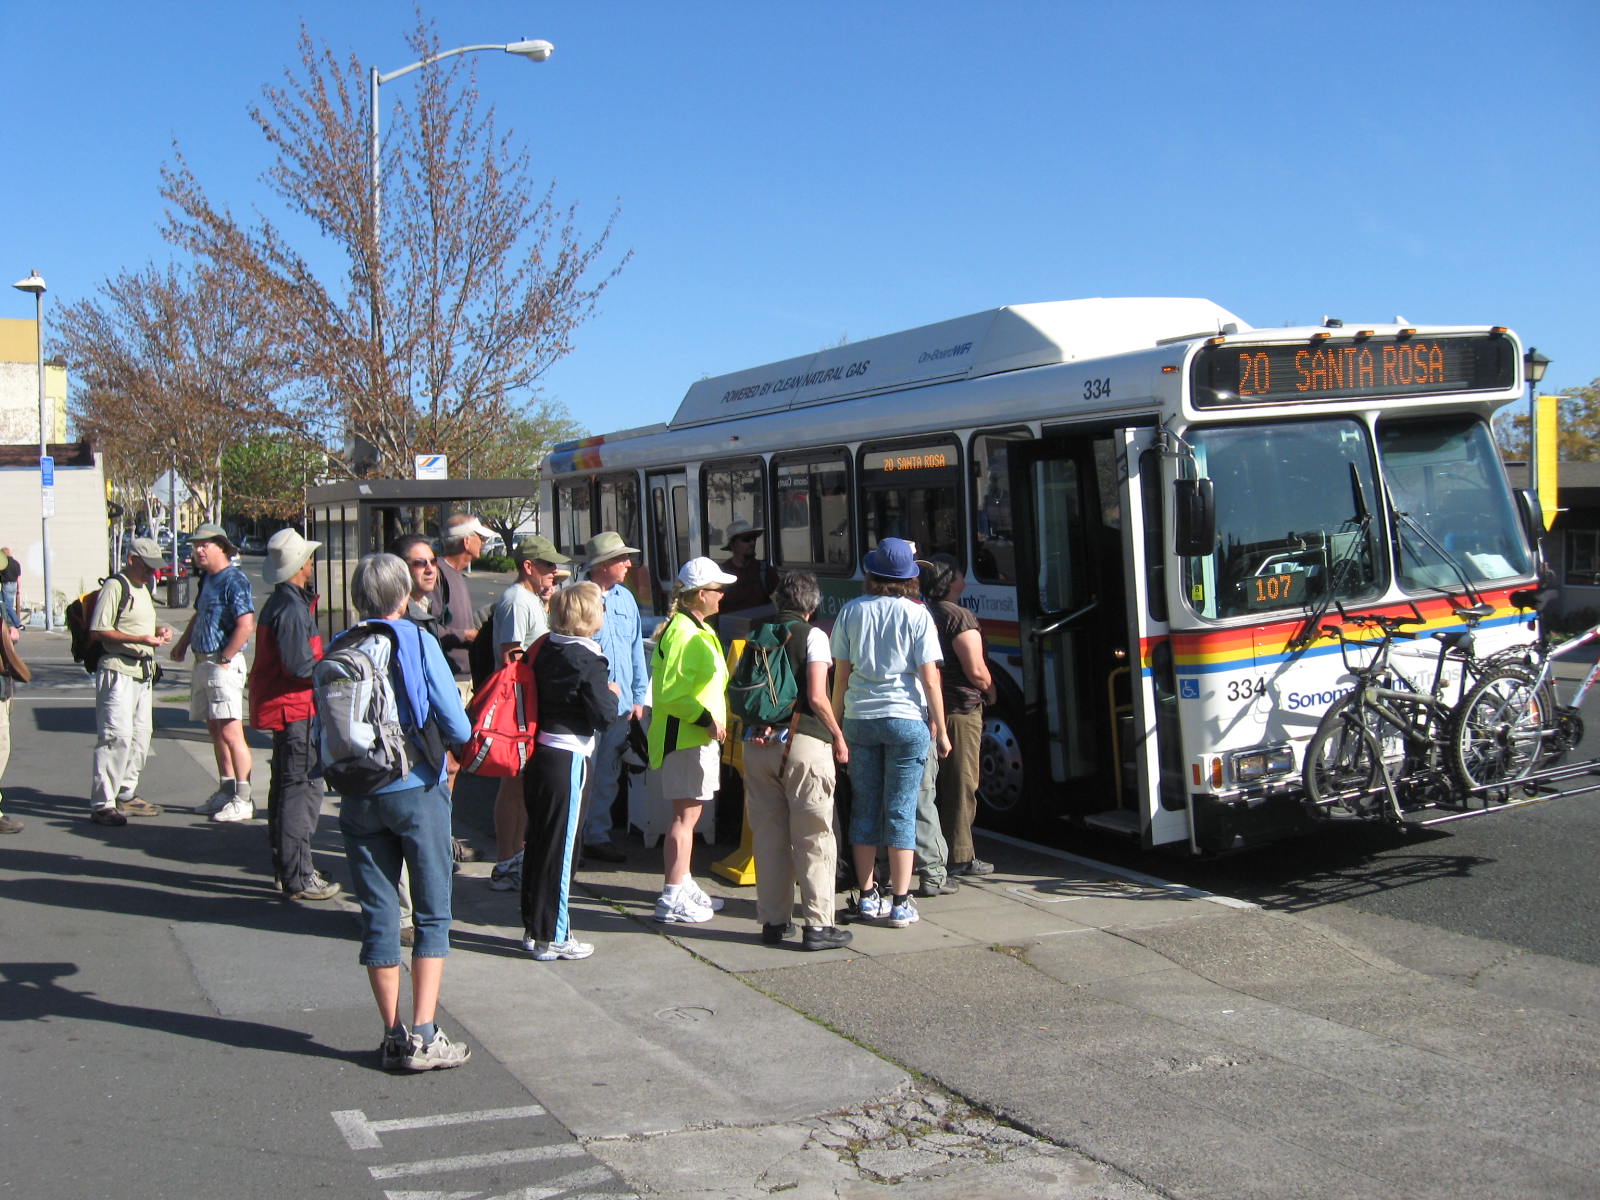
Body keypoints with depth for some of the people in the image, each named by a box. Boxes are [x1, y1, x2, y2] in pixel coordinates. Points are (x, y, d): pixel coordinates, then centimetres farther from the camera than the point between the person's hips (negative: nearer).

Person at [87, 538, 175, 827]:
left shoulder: (143, 588, 19)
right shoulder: (115, 587, -10)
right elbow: (98, 631, -16)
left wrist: (158, 631, 9)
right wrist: (140, 638, -21)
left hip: (143, 672, 10)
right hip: (118, 671, -9)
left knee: (140, 735, 12)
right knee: (118, 735, -13)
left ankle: (126, 795, 22)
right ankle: (101, 804, -10)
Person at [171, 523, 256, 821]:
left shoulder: (234, 580, -14)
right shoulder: (207, 579, 16)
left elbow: (246, 624, -23)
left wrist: (224, 659, -18)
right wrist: (183, 643, 20)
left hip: (224, 665, -10)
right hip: (203, 663, 10)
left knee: (230, 733, -11)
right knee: (215, 731, 14)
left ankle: (243, 801, -9)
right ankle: (225, 792, 22)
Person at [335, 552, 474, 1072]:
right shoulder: (419, 641, -8)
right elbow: (457, 728, -11)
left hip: (359, 796, 3)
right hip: (418, 790, -3)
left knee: (378, 916, 10)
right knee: (433, 913, 5)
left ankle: (394, 1036, 14)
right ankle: (424, 1037, 0)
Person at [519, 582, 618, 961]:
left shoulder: (545, 649, 6)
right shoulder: (588, 660, -15)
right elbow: (603, 716, -14)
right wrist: (612, 695, 6)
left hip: (538, 754, 8)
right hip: (567, 761, -7)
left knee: (536, 842, 15)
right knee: (560, 848, 0)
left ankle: (533, 928, 25)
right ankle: (553, 938, 8)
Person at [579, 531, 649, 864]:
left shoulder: (625, 599, 10)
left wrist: (638, 697, 11)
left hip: (619, 702, 6)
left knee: (608, 774, 14)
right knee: (584, 773, -1)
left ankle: (598, 834, 25)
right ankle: (576, 835, 9)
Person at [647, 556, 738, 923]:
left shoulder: (698, 629, 17)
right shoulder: (681, 633, -17)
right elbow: (668, 693, -22)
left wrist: (715, 719, 20)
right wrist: (707, 718, -22)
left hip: (699, 737, 11)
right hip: (684, 738, -11)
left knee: (689, 813, 16)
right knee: (686, 814, -8)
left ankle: (684, 887, 26)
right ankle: (672, 899, -4)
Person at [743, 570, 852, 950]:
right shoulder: (811, 635, -4)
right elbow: (817, 697, -10)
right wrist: (838, 736, 1)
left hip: (758, 744, 5)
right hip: (803, 743, -5)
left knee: (768, 834, 11)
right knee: (813, 836, 1)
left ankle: (772, 921, 16)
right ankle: (817, 926, 1)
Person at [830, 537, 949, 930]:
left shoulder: (851, 612, 3)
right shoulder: (916, 615, -4)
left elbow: (840, 674, 5)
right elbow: (930, 679, -6)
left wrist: (835, 724, 13)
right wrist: (941, 730, 1)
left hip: (859, 718, 3)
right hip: (907, 719, -2)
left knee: (864, 809, 10)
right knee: (901, 812, 1)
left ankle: (868, 896, 16)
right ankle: (900, 904, 2)